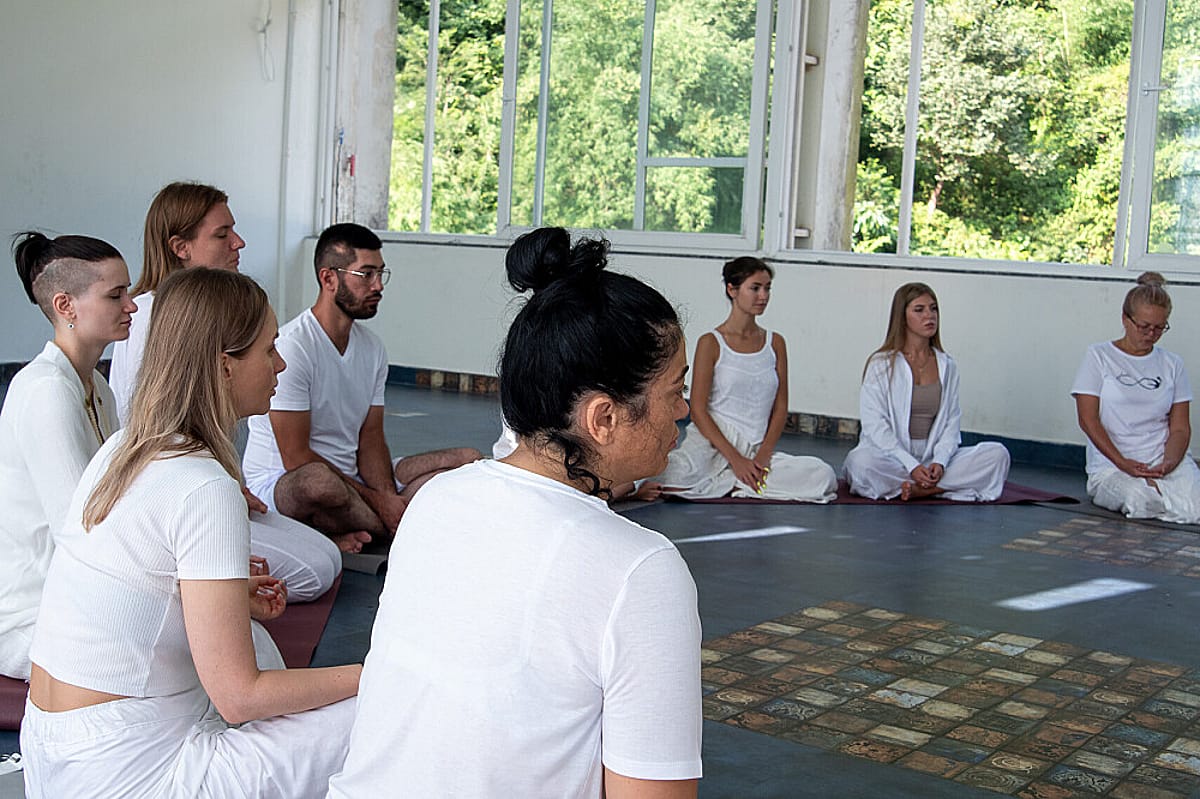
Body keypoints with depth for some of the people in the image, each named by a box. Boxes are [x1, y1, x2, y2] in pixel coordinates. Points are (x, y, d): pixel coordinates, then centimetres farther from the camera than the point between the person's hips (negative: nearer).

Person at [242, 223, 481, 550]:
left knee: (468, 459, -3)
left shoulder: (372, 348, 6)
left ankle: (349, 535, -19)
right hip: (280, 483, -8)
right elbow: (296, 459, -20)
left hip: (352, 477, 8)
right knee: (318, 480, -44)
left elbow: (370, 440, 5)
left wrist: (389, 498, -15)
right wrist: (377, 500, -21)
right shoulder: (292, 346, -18)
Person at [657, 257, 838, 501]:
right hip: (712, 441, -5)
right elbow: (698, 410, -5)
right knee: (673, 476, -37)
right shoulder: (711, 343, 0)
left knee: (824, 476, -22)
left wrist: (763, 456, -7)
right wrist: (735, 459, -14)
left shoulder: (775, 343, 13)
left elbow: (780, 407, 10)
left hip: (757, 448, 5)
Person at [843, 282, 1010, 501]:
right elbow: (875, 426, -9)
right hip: (889, 457, -3)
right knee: (861, 461, -37)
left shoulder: (947, 366, 12)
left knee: (997, 454, -17)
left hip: (933, 458, 4)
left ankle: (919, 489, -25)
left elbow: (951, 422, 8)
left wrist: (940, 462, -13)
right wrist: (912, 466, -20)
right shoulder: (881, 364, -1)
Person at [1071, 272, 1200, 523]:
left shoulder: (1172, 364, 14)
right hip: (1111, 466, -3)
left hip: (1165, 461, 3)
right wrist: (1123, 463, -16)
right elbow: (1088, 420, -4)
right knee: (1139, 502, -34)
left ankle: (1152, 487, 8)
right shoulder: (1099, 357, 4)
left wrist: (1169, 462, -13)